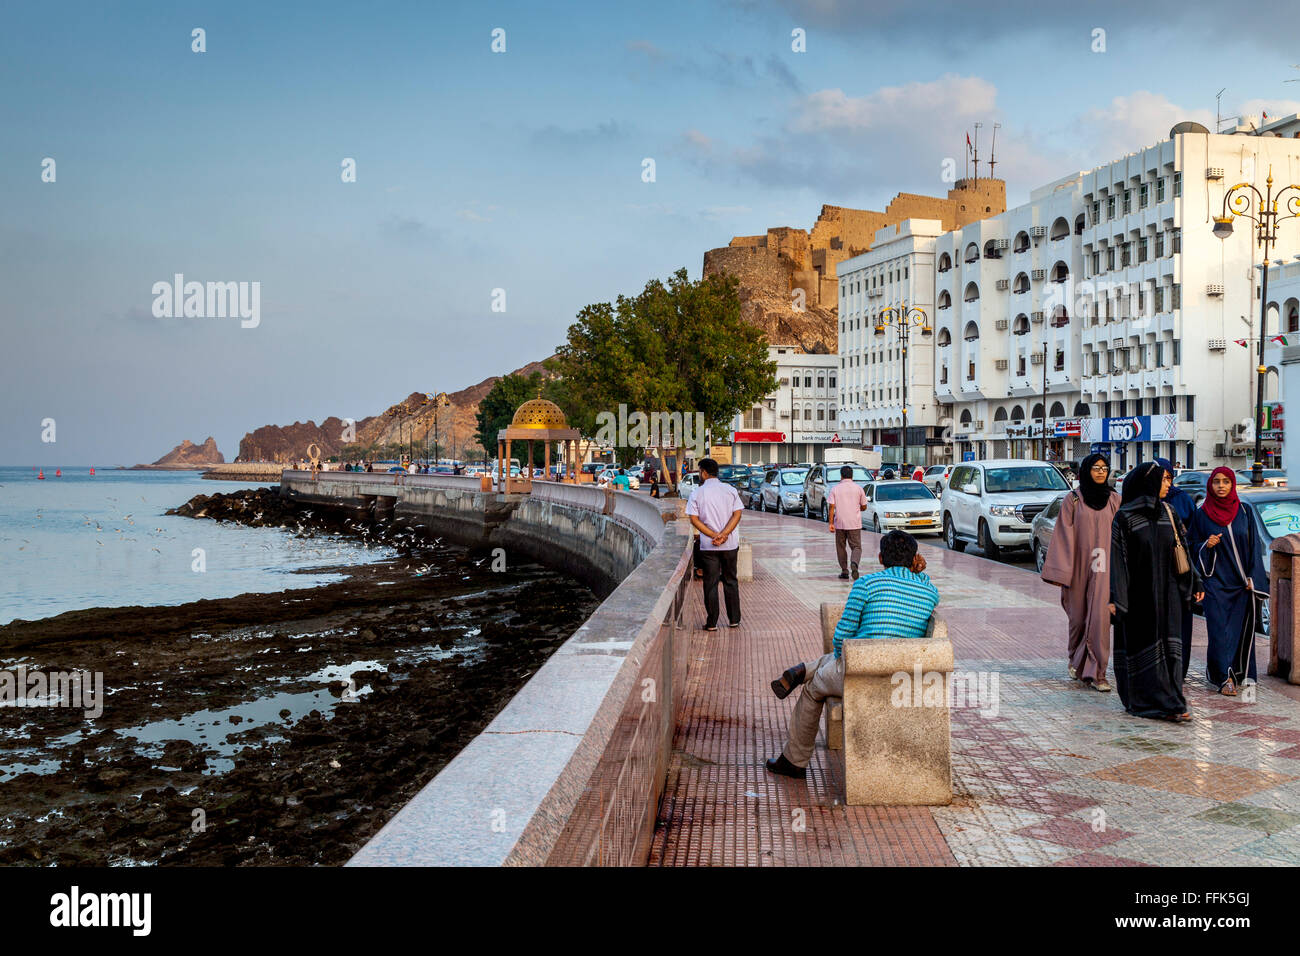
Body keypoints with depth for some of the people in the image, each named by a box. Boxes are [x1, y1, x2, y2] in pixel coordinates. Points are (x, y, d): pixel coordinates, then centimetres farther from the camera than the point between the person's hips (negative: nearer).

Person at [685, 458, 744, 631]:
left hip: (708, 546, -2)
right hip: (730, 544, 2)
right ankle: (734, 620, 18)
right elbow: (737, 514, -6)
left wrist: (714, 536, -13)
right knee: (730, 581, 13)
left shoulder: (697, 493, -2)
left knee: (711, 584, 4)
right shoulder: (730, 490, 3)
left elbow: (694, 519, -10)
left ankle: (711, 623, 6)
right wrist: (723, 535, -13)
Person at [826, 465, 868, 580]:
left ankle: (844, 571, 16)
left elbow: (831, 507, -8)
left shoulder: (835, 489, -1)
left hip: (839, 523, 0)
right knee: (856, 547, 3)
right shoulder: (858, 488, 1)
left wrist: (831, 523, -7)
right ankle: (854, 563, -25)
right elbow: (864, 507, 7)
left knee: (841, 547, 13)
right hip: (855, 524, 0)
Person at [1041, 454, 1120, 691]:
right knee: (1078, 616, 8)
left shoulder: (1114, 501, 6)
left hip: (1103, 567, 0)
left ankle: (1096, 673, -5)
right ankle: (1075, 658, 34)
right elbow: (1064, 536, -2)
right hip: (1079, 566, 0)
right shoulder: (1072, 500, 1)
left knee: (1099, 617, -9)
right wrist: (1061, 571, -8)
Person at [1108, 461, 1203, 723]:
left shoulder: (1168, 513, 8)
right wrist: (1116, 598, -15)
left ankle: (1169, 703, 3)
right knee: (1142, 645, 1)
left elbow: (1181, 550, 14)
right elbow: (1117, 558, -11)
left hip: (1167, 591, 5)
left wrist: (1194, 583, 11)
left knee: (1168, 644, 1)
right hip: (1139, 594, -5)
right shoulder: (1124, 517, -9)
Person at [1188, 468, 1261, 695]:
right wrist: (1206, 545, -16)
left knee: (1240, 627, 4)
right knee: (1220, 629, -6)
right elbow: (1193, 545, 6)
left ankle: (1240, 673, 21)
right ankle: (1225, 678, -1)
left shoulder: (1244, 510, 5)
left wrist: (1251, 576, 0)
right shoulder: (1202, 514, 1)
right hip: (1215, 581, -2)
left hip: (1241, 580, 2)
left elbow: (1253, 544, 7)